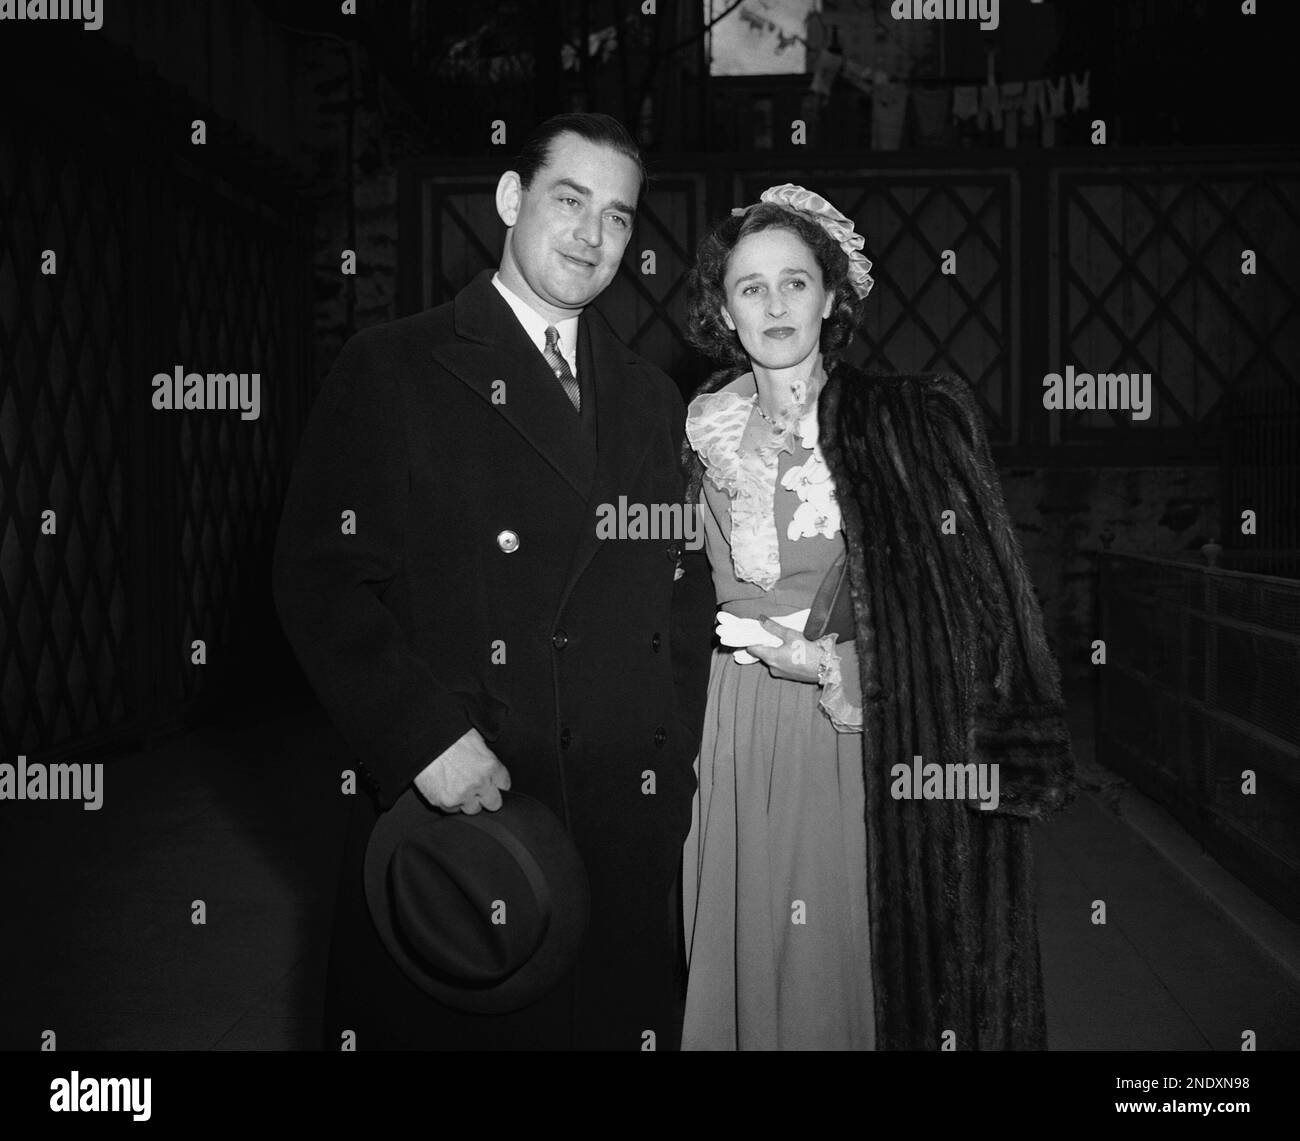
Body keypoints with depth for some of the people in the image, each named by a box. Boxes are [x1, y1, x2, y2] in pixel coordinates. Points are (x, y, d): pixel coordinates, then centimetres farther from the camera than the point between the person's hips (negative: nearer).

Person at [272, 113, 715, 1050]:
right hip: (445, 809, -3)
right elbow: (318, 577, -6)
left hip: (629, 832, 4)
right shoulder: (390, 369, 0)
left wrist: (673, 775, 5)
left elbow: (686, 596, 14)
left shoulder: (654, 400, 14)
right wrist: (424, 737, -15)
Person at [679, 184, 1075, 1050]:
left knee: (873, 941, 5)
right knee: (758, 953, 10)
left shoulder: (912, 419, -2)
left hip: (883, 727, -2)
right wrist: (797, 655, -5)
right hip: (747, 727, 3)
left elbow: (979, 589, -5)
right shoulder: (709, 429, 6)